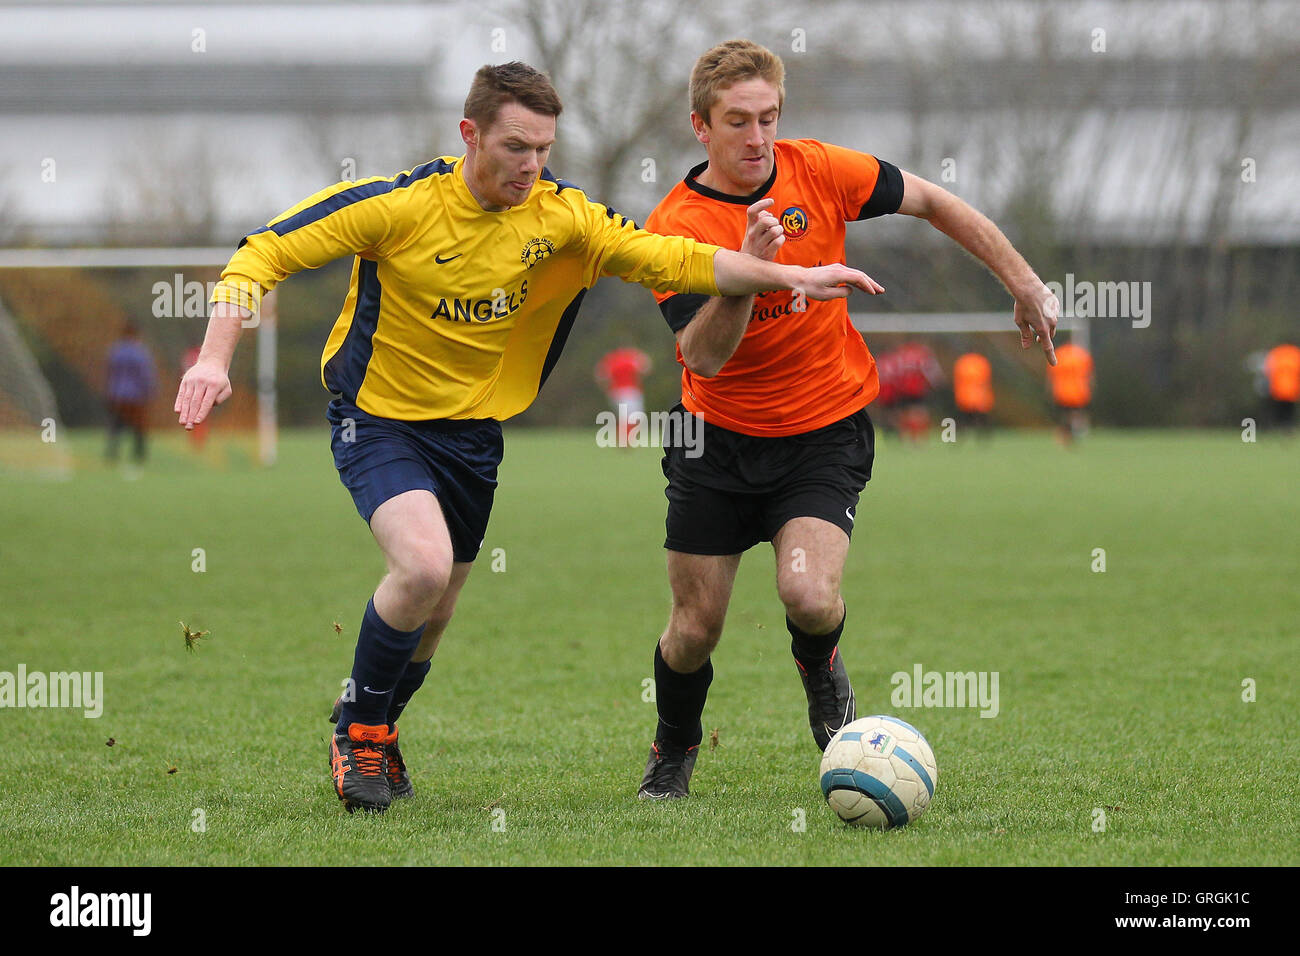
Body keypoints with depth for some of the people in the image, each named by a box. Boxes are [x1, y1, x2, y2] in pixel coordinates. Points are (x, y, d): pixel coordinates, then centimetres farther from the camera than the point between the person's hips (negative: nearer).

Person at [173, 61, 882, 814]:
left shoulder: (562, 216, -10)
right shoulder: (398, 204, -20)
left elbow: (670, 259, -7)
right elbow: (264, 255, -15)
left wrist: (792, 277, -16)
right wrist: (216, 359, -26)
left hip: (474, 431, 5)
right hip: (378, 416, -5)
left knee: (434, 611, 13)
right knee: (424, 564, -27)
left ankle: (376, 732, 42)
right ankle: (359, 729, -3)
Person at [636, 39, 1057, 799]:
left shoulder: (816, 171, -9)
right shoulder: (675, 227, -15)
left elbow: (933, 203, 6)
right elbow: (704, 356, -26)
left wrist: (1025, 284, 7)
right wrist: (746, 266, -40)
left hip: (827, 431, 0)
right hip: (719, 442, 0)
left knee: (810, 597, -23)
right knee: (695, 630, 2)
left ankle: (823, 675, 14)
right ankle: (675, 750, 34)